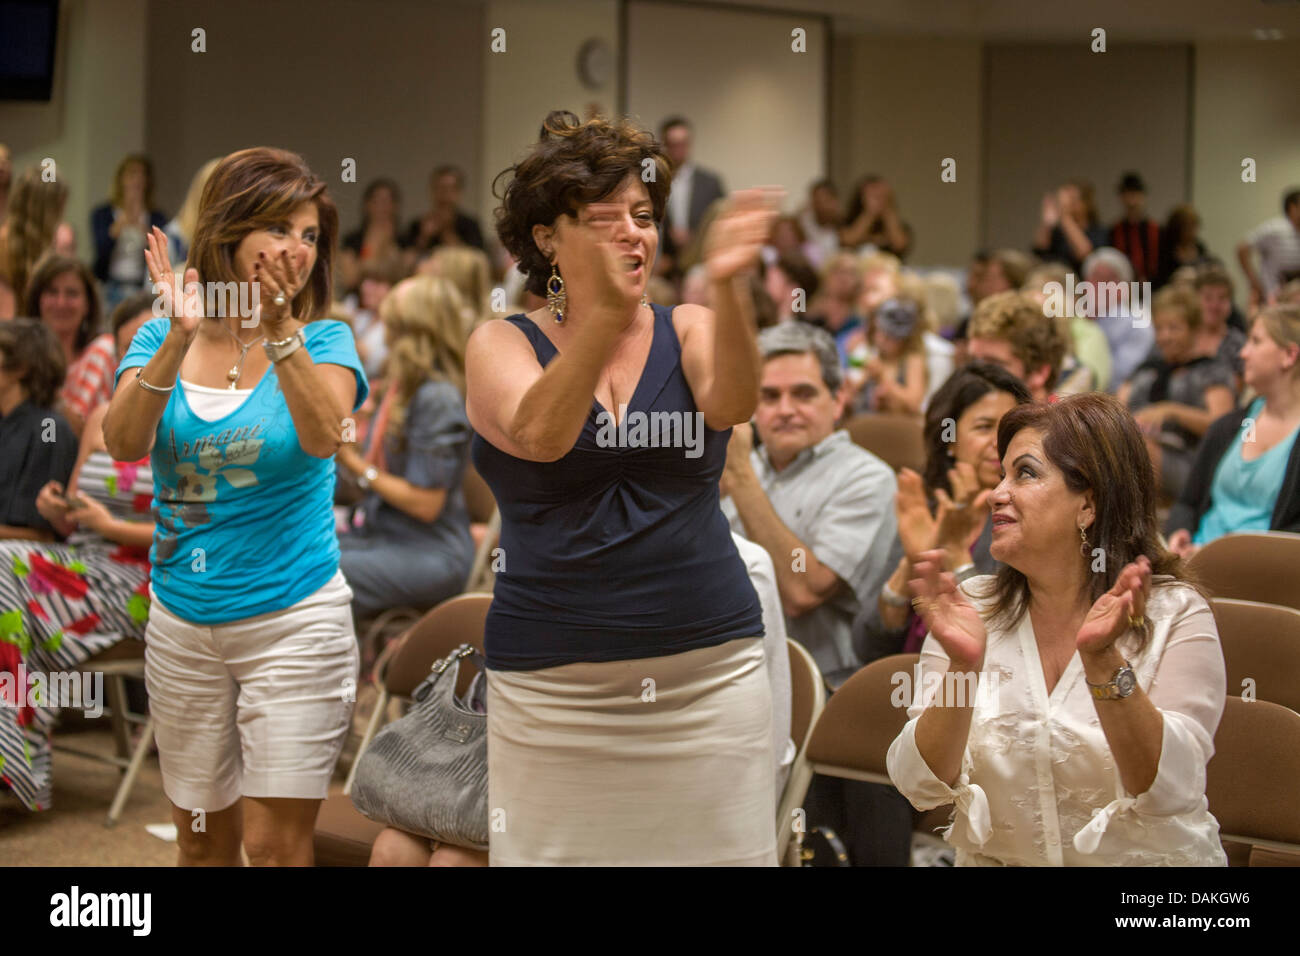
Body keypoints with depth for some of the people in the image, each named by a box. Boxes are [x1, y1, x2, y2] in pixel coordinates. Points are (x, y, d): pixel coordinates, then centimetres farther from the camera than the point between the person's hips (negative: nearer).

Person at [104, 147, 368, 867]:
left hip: (293, 615, -3)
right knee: (201, 840, 13)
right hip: (182, 623, 3)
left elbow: (325, 435, -24)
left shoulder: (323, 341, -4)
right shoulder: (160, 338, 2)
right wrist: (179, 340, -27)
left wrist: (278, 329, -35)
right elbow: (123, 443, -15)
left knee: (275, 842, -7)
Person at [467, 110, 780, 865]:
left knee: (722, 849, 2)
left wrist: (727, 289, -35)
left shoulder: (688, 331, 6)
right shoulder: (501, 344, 2)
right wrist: (609, 314, -34)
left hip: (711, 670, 2)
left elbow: (731, 405, -16)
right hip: (552, 687, -1)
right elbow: (539, 434, -19)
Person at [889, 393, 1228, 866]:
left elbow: (1171, 792, -14)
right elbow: (920, 786, -5)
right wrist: (963, 667, -19)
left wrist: (1103, 661, -24)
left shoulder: (1174, 613, -3)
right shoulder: (972, 607, 3)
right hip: (993, 860, 1)